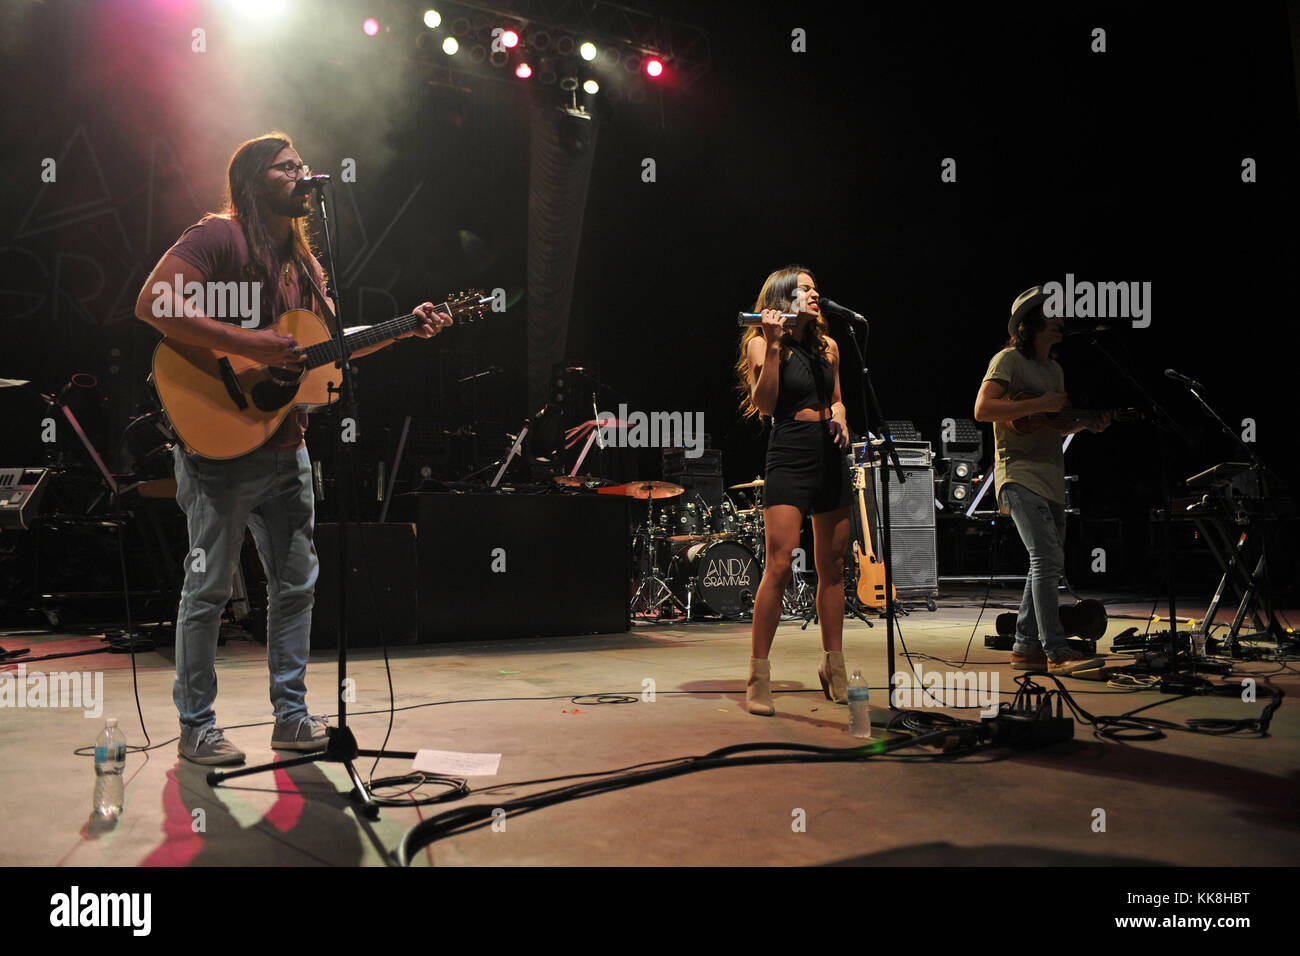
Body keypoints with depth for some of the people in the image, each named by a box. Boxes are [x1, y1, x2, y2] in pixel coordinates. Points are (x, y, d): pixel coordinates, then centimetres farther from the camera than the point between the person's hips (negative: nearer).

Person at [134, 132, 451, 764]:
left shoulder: (302, 260, 17)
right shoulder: (219, 236, -9)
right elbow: (152, 303, -22)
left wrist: (405, 329, 10)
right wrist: (248, 344, -26)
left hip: (285, 447, 8)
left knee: (297, 582, 11)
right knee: (209, 588, 1)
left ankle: (291, 715, 22)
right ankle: (195, 729, 14)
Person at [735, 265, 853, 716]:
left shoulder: (827, 346, 15)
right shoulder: (762, 344, 0)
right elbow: (764, 404, -12)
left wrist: (839, 418, 4)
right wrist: (773, 345, -17)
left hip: (830, 456, 6)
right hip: (789, 457, -6)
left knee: (833, 566, 9)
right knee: (779, 564, -13)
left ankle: (834, 670, 21)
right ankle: (758, 680, -6)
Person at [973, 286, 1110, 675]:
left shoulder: (1055, 370, 21)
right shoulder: (1009, 359, -5)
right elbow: (982, 409, -18)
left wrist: (1087, 424, 9)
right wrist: (1040, 406, -20)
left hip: (1051, 479, 9)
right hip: (1020, 475, -9)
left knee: (1048, 563, 9)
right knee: (1047, 559, -17)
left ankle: (1025, 648, 16)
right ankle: (1056, 652, -16)